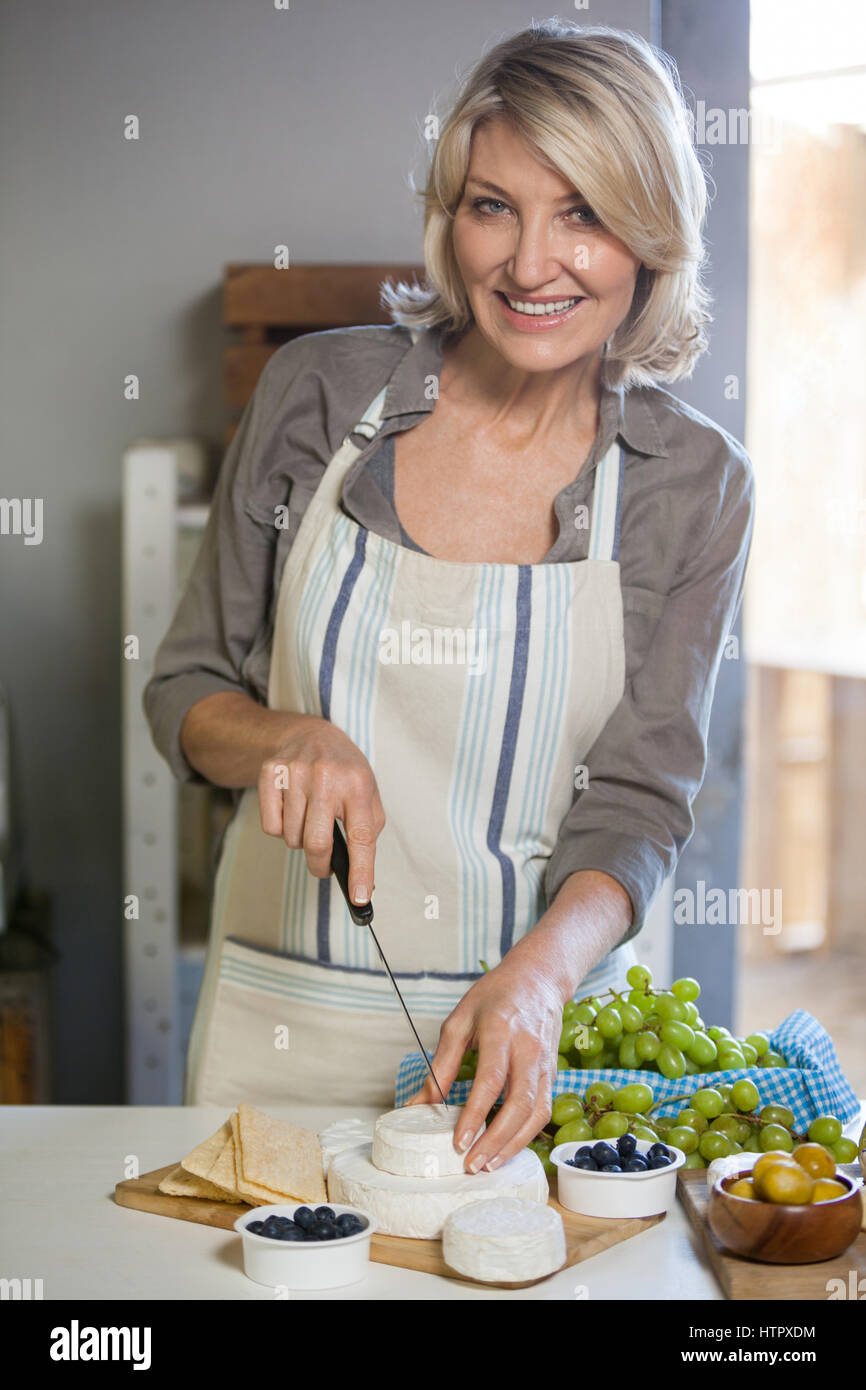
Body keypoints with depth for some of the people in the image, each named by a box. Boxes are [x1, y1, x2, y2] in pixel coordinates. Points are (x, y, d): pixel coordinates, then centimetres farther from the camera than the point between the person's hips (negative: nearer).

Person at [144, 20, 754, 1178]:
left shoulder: (695, 485, -5)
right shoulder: (320, 392, -4)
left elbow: (638, 804, -7)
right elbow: (186, 690, 3)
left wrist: (537, 977, -26)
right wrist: (288, 739, -18)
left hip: (535, 1032, 0)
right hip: (283, 1023, 1)